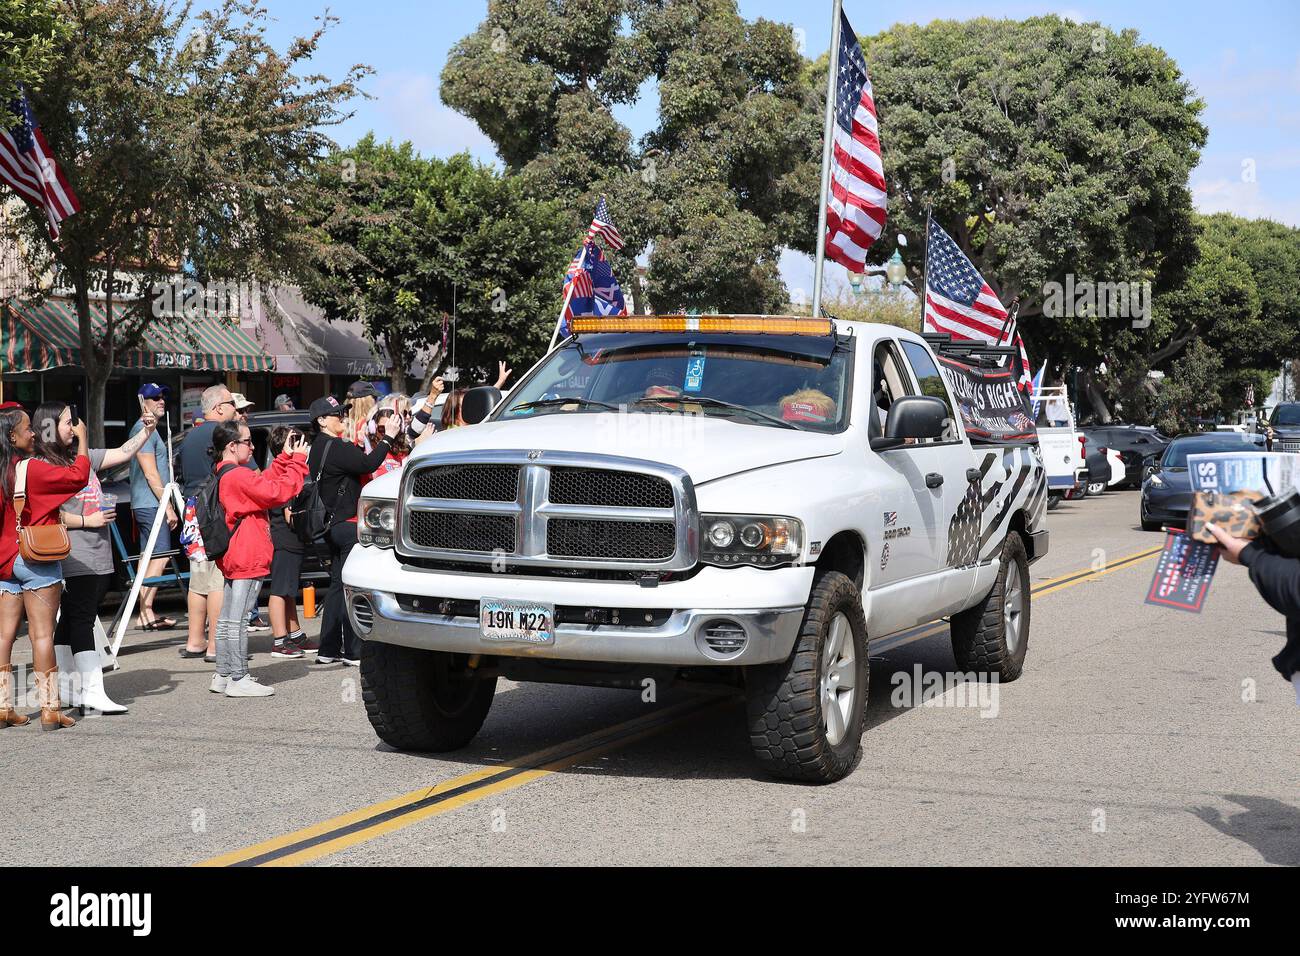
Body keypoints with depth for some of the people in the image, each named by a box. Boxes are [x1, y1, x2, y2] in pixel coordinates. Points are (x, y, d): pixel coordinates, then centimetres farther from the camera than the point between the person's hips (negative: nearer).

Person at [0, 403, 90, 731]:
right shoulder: (32, 468, -14)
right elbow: (79, 476, -15)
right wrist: (82, 439, -4)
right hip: (36, 560, -7)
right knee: (42, 634, -4)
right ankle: (50, 709, -2)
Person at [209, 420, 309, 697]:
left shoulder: (222, 474, 14)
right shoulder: (238, 475, -17)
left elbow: (264, 482, 18)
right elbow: (279, 492, -20)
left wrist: (285, 458, 14)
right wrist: (298, 462, -11)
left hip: (231, 558, 11)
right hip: (248, 559, -11)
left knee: (227, 619, 13)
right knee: (238, 619, -7)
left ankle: (223, 676, 19)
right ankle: (239, 679, -5)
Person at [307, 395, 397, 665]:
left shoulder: (319, 447, 14)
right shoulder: (335, 447, -16)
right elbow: (367, 465, -23)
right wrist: (388, 438, -15)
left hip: (334, 524, 10)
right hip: (347, 524, -10)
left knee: (338, 584, 14)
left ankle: (328, 649, 16)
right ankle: (353, 651, -3)